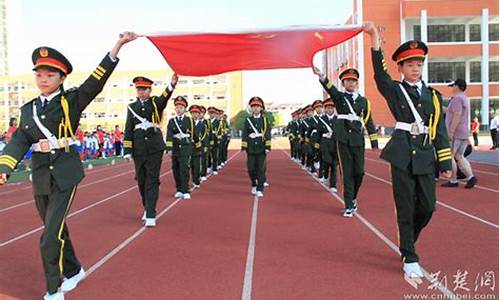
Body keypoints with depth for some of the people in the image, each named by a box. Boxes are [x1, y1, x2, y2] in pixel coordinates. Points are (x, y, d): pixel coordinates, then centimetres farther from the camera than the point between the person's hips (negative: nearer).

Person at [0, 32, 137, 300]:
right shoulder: (28, 109, 9)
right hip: (40, 176, 6)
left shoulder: (71, 101, -5)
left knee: (51, 236, -7)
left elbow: (96, 81, -18)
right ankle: (73, 271, 40)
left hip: (65, 174, -5)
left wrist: (118, 46, -30)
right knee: (56, 230, 19)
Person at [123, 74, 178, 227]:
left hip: (155, 148, -3)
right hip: (139, 150, 3)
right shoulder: (132, 107, 9)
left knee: (152, 180, -5)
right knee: (141, 180, 11)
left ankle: (151, 215, -5)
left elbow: (165, 97, -22)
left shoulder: (156, 102, 2)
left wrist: (172, 85, -43)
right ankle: (147, 208, 30)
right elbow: (128, 130, 7)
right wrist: (127, 151, 0)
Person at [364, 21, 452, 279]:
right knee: (406, 208, 1)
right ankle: (410, 259, 12)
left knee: (427, 206, 7)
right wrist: (375, 40, -27)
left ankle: (408, 242, 34)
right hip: (402, 155, -4)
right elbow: (380, 73, -15)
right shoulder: (394, 91, 5)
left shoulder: (433, 95, 14)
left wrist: (446, 163, 8)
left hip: (426, 156, 4)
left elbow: (440, 130, 12)